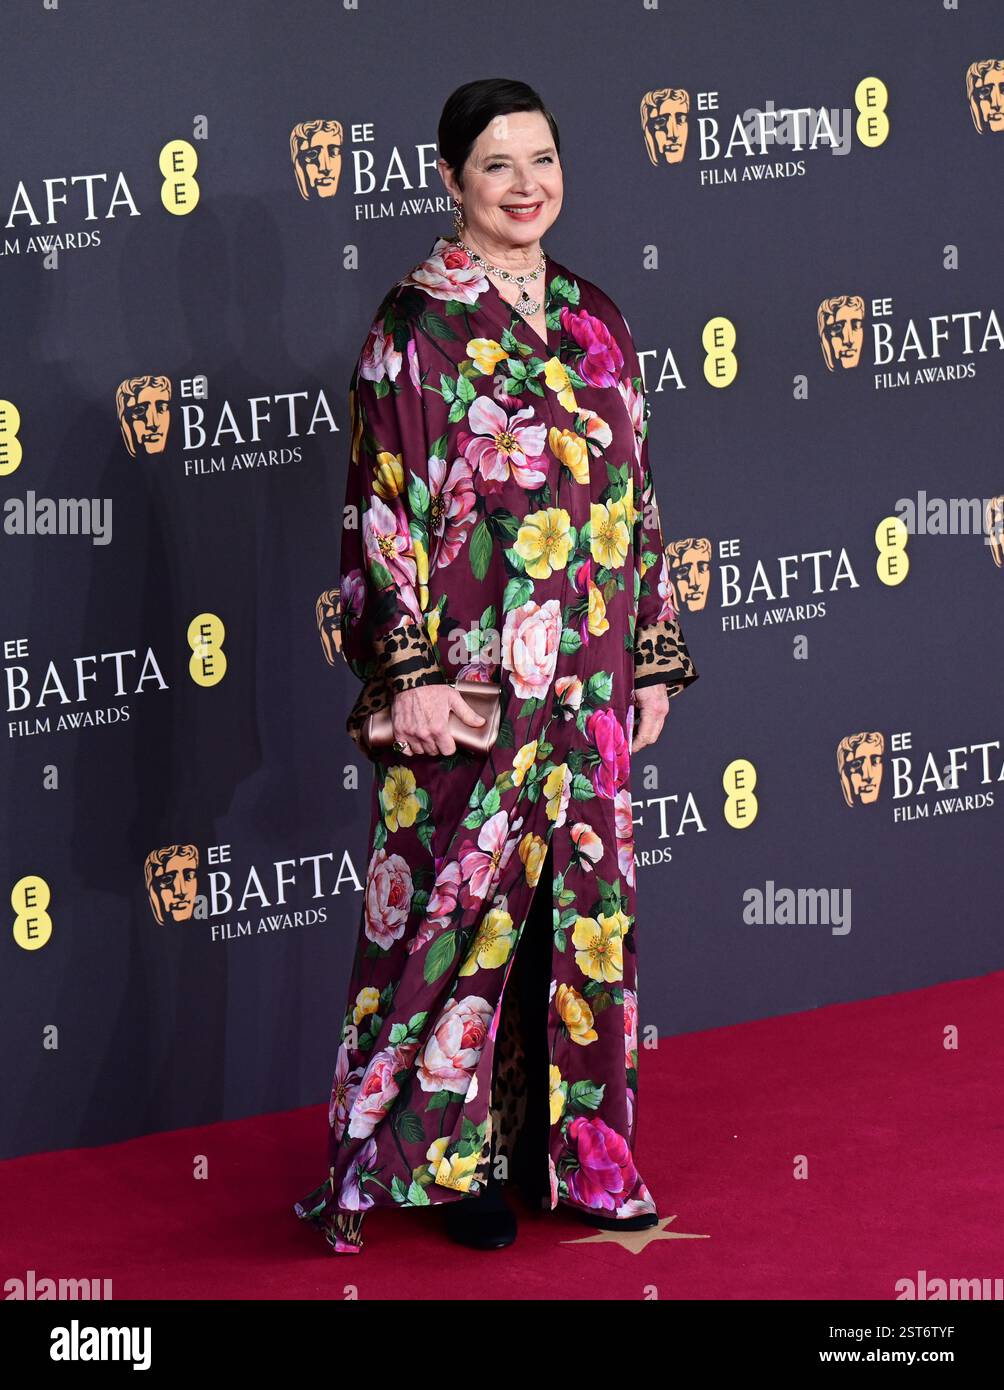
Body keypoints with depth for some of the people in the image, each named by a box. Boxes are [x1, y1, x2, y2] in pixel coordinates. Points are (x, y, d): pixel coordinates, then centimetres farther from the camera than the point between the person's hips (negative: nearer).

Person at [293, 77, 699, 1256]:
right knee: (463, 903, 0)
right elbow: (385, 508, -10)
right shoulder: (417, 325, -7)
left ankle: (569, 1140, 21)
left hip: (588, 689, 6)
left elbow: (634, 496, 14)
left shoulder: (594, 318, 11)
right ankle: (450, 1156, 12)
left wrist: (653, 658, 12)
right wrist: (411, 671, -16)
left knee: (582, 903, 10)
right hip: (472, 684, -6)